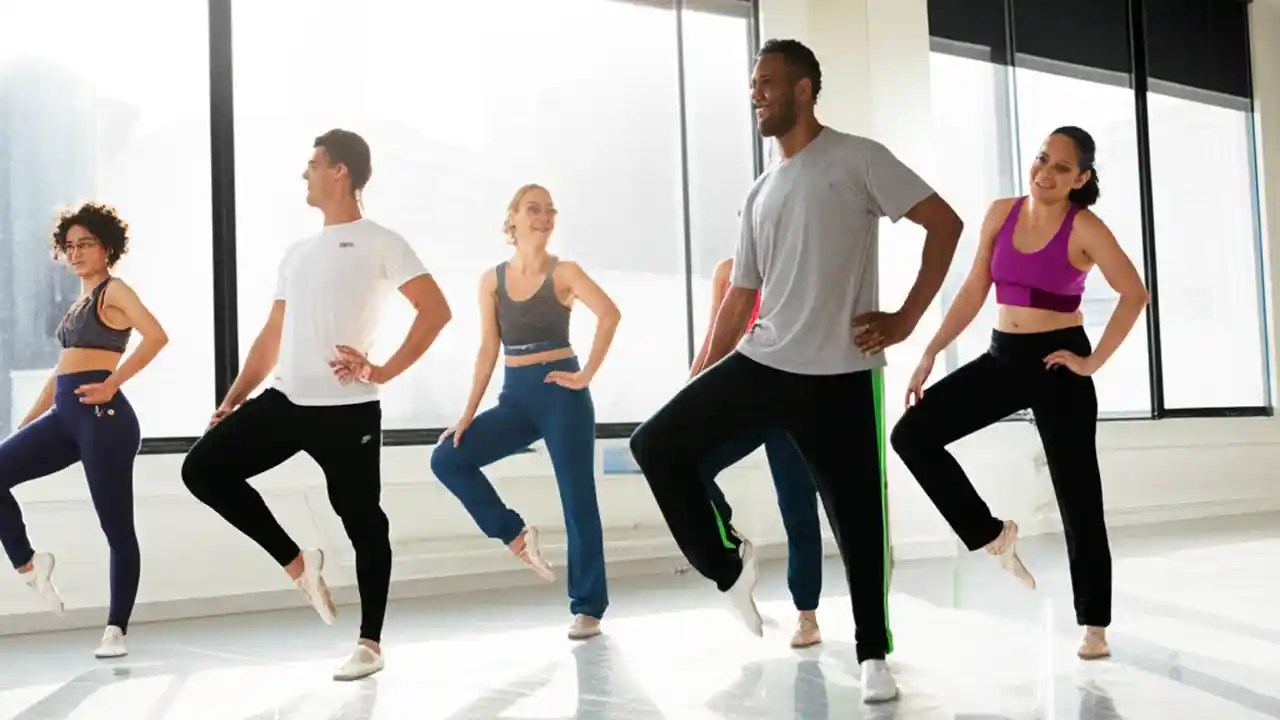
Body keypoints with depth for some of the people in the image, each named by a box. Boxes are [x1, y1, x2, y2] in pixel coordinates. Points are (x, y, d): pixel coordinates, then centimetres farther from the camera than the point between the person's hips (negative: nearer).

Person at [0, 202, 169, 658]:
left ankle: (115, 630, 5)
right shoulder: (80, 301, 22)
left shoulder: (113, 290, -2)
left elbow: (157, 336, -20)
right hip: (66, 414, 9)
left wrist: (112, 384, -21)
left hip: (101, 416, -9)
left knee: (116, 528, -2)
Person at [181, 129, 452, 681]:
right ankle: (296, 562, 6)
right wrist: (232, 399, 12)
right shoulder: (298, 252, 19)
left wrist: (384, 371, -14)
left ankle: (370, 644, 16)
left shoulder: (379, 242, -2)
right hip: (285, 401, 7)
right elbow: (272, 337, 20)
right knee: (203, 468, -5)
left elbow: (436, 310, -11)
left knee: (362, 522, 1)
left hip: (348, 409, -7)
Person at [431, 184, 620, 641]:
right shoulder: (492, 280, 8)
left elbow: (609, 314, -18)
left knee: (577, 498, -1)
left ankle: (588, 607, 8)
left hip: (561, 393, -4)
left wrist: (587, 375, -21)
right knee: (446, 458, -8)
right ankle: (515, 534, 7)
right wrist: (468, 413, 3)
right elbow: (488, 350, 7)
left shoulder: (564, 272, -3)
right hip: (515, 397, 4)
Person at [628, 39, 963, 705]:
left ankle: (873, 655, 22)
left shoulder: (857, 159, -1)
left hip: (839, 376, -5)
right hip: (762, 363, 5)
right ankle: (728, 565, 12)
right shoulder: (760, 193, 15)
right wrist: (696, 383, 14)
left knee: (857, 522, 1)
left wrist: (906, 318, -9)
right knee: (656, 444, -5)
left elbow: (945, 223, -3)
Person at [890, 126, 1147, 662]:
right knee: (912, 435, -9)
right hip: (1002, 357, 5)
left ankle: (1094, 625, 17)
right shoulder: (1001, 213, 3)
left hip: (1056, 365, -5)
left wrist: (1093, 361, -14)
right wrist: (930, 354, 0)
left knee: (1078, 495, 4)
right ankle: (991, 535, 5)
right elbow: (975, 290, 5)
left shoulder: (1084, 228, -10)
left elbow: (1135, 295, -12)